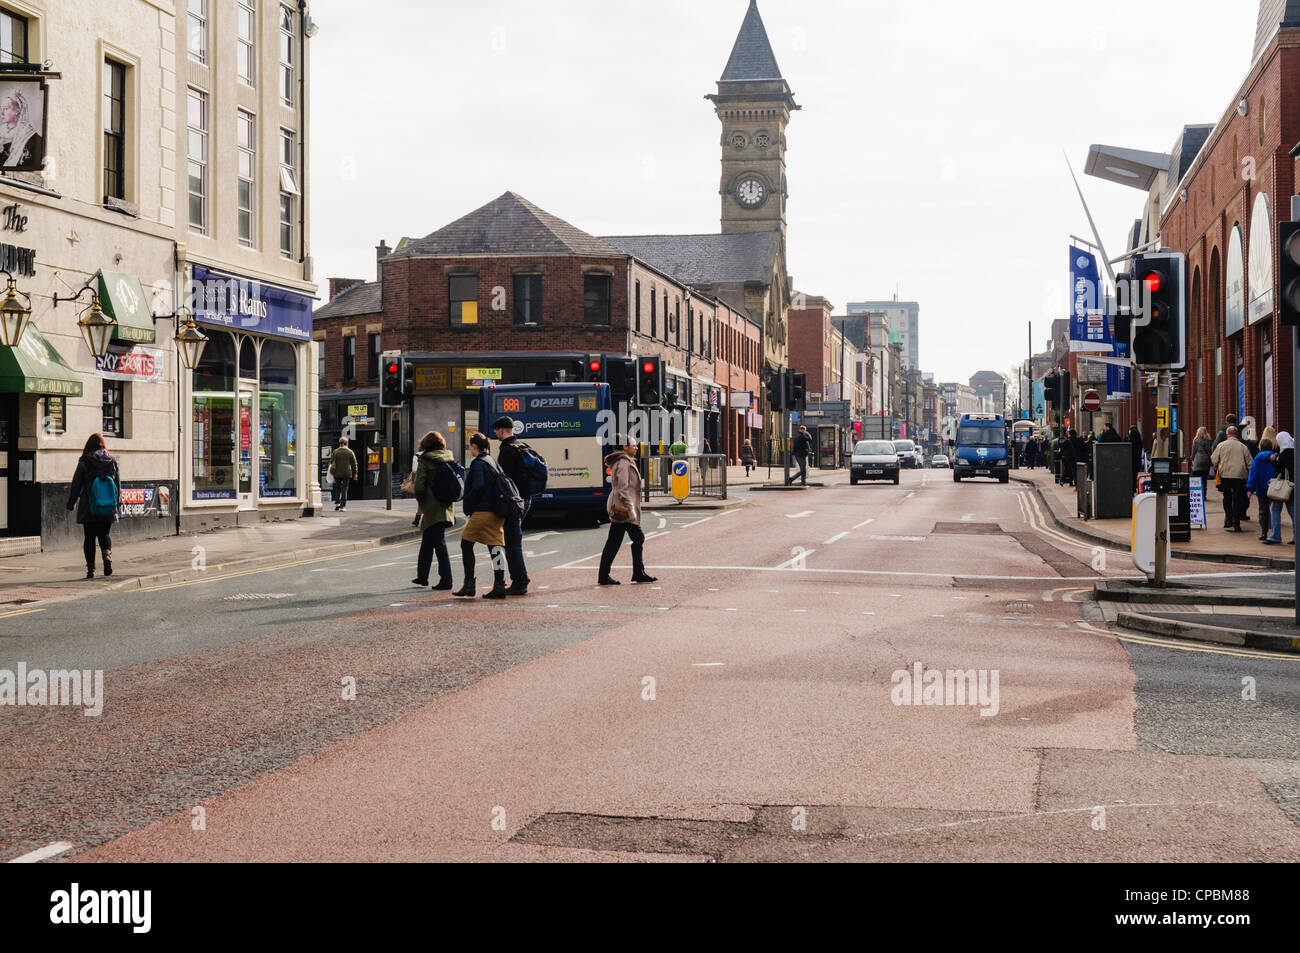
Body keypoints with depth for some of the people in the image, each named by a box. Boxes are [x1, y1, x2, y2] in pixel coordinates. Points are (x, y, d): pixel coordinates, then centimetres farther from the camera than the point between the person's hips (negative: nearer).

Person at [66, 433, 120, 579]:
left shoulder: (84, 462, -6)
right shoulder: (112, 461, 3)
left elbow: (76, 485, -2)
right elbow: (118, 484, 10)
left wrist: (71, 504, 7)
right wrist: (117, 503, 20)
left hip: (89, 508, -2)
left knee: (89, 537, 5)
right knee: (105, 534, 15)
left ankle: (90, 568, 1)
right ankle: (107, 553, -13)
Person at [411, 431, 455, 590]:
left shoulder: (425, 460, -10)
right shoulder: (449, 459, 6)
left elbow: (419, 486, -13)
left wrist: (421, 502, 3)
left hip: (432, 509, -6)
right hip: (447, 506, 6)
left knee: (439, 544, -4)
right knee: (427, 542, 19)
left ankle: (446, 580, -5)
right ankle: (422, 576, 27)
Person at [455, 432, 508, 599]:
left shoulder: (478, 463, -8)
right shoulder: (493, 462, 17)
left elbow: (478, 486, -20)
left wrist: (467, 505, -8)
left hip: (482, 512, -8)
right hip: (497, 512, 8)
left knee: (466, 545, 4)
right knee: (496, 547, 4)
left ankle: (469, 584, 2)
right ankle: (499, 585, -2)